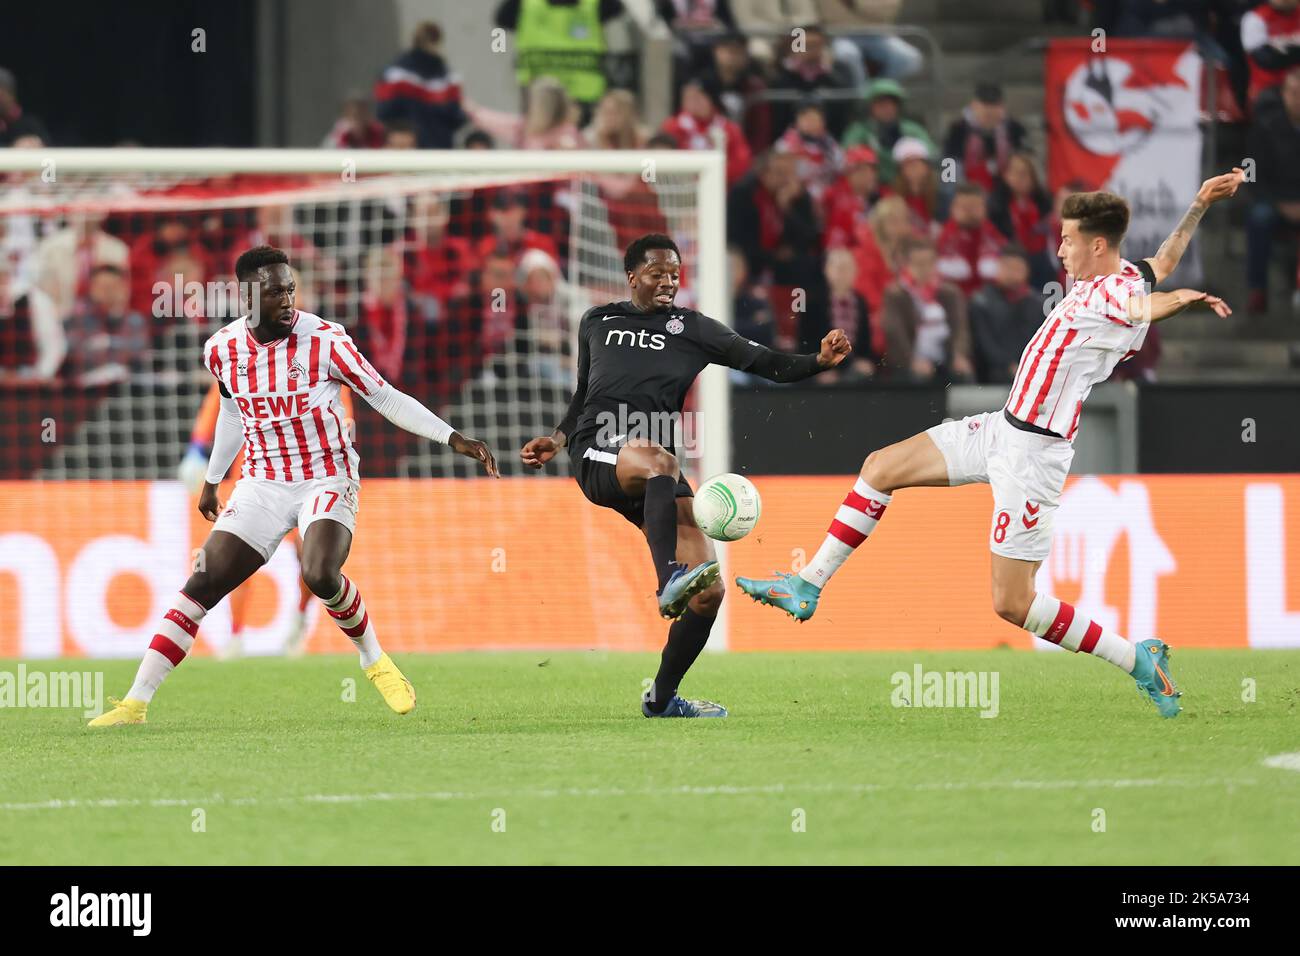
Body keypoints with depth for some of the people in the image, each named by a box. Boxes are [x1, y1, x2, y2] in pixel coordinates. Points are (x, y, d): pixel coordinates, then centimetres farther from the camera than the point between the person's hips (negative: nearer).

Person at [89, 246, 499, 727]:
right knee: (202, 584, -8)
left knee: (321, 575, -30)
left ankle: (375, 660, -1)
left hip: (327, 481, -3)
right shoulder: (221, 350, -2)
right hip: (263, 484, 3)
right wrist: (212, 480, 28)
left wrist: (455, 439, -13)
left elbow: (386, 398, -7)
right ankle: (134, 702, -5)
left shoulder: (324, 340, -14)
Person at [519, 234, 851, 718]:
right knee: (660, 460, -41)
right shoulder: (596, 322, 24)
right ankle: (670, 582, -58)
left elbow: (762, 362, 9)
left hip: (655, 469, 2)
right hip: (597, 454, -2)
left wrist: (819, 362, -7)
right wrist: (559, 438, 20)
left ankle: (663, 697, 8)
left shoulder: (692, 328, 18)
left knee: (709, 593, -11)